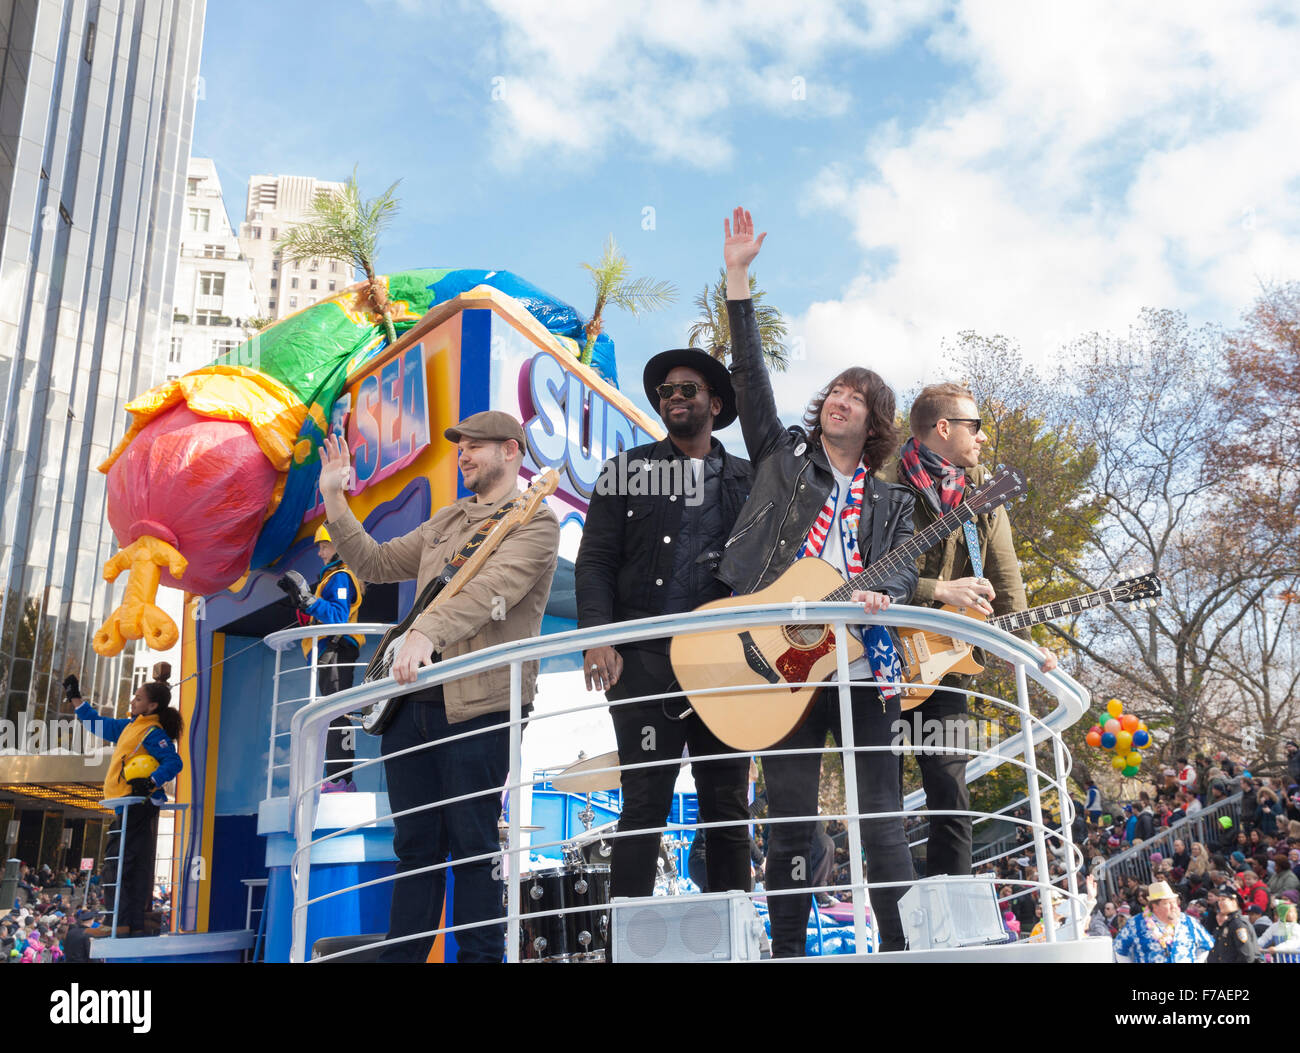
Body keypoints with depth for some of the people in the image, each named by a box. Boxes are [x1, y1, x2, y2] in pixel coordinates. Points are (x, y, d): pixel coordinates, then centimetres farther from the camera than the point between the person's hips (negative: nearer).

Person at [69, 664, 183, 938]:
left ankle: (120, 923, -9)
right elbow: (99, 725, 28)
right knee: (137, 867, 9)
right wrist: (76, 699, 29)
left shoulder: (153, 732, -13)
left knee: (116, 863, -10)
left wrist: (151, 782, -32)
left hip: (136, 805, -9)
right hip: (132, 807, 9)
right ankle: (135, 925, 13)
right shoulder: (131, 726, 16)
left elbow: (173, 762, -23)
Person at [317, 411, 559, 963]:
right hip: (415, 699, 7)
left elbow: (490, 589, -21)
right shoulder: (446, 521, 22)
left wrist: (426, 632, -34)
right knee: (415, 845, 11)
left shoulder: (535, 521, -3)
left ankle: (479, 955, 10)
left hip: (479, 704, -7)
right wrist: (333, 498, 17)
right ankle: (400, 955, 19)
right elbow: (375, 562, 24)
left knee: (472, 843, -1)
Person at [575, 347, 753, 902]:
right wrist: (597, 636, -10)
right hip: (645, 656, -2)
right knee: (644, 804, -5)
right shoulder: (629, 470, 10)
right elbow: (594, 560, 4)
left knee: (728, 808, 6)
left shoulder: (746, 480, 14)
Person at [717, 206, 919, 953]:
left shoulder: (891, 500, 16)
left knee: (883, 823, 3)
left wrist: (881, 596, -21)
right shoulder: (782, 458, 14)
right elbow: (751, 374, 8)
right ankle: (787, 952, 8)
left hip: (863, 671, 1)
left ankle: (903, 948, 11)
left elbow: (904, 569, 3)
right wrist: (739, 277, 4)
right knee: (791, 828, 0)